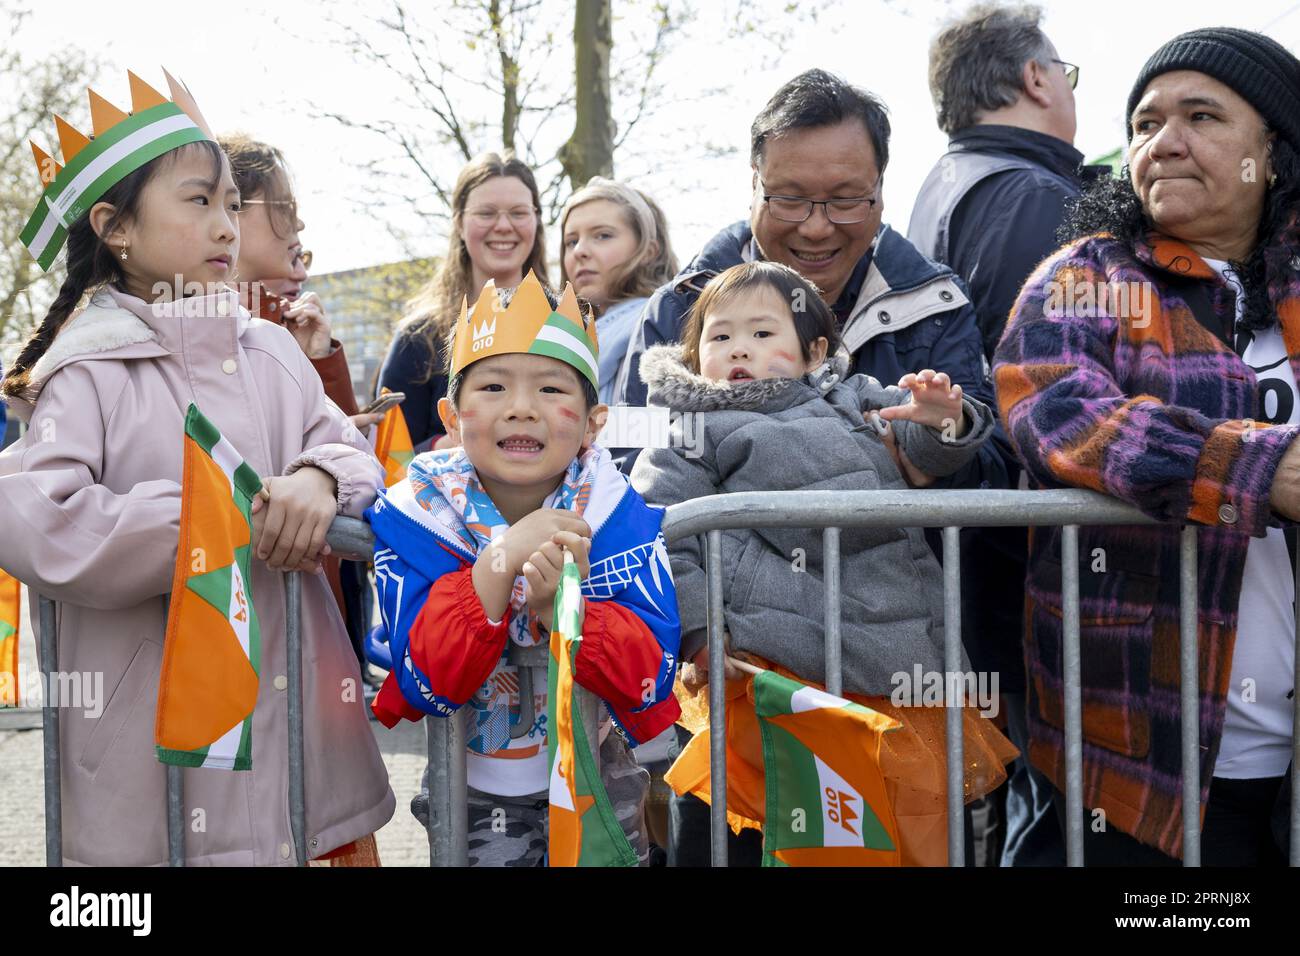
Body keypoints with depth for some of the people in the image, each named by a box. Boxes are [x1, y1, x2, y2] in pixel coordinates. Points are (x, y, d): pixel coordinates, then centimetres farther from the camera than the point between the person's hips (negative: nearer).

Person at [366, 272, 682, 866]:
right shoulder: (414, 516, -18)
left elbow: (651, 677, -24)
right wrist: (498, 565, -38)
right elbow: (426, 682, -26)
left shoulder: (617, 514, -16)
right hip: (475, 788, -1)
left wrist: (558, 607, -41)